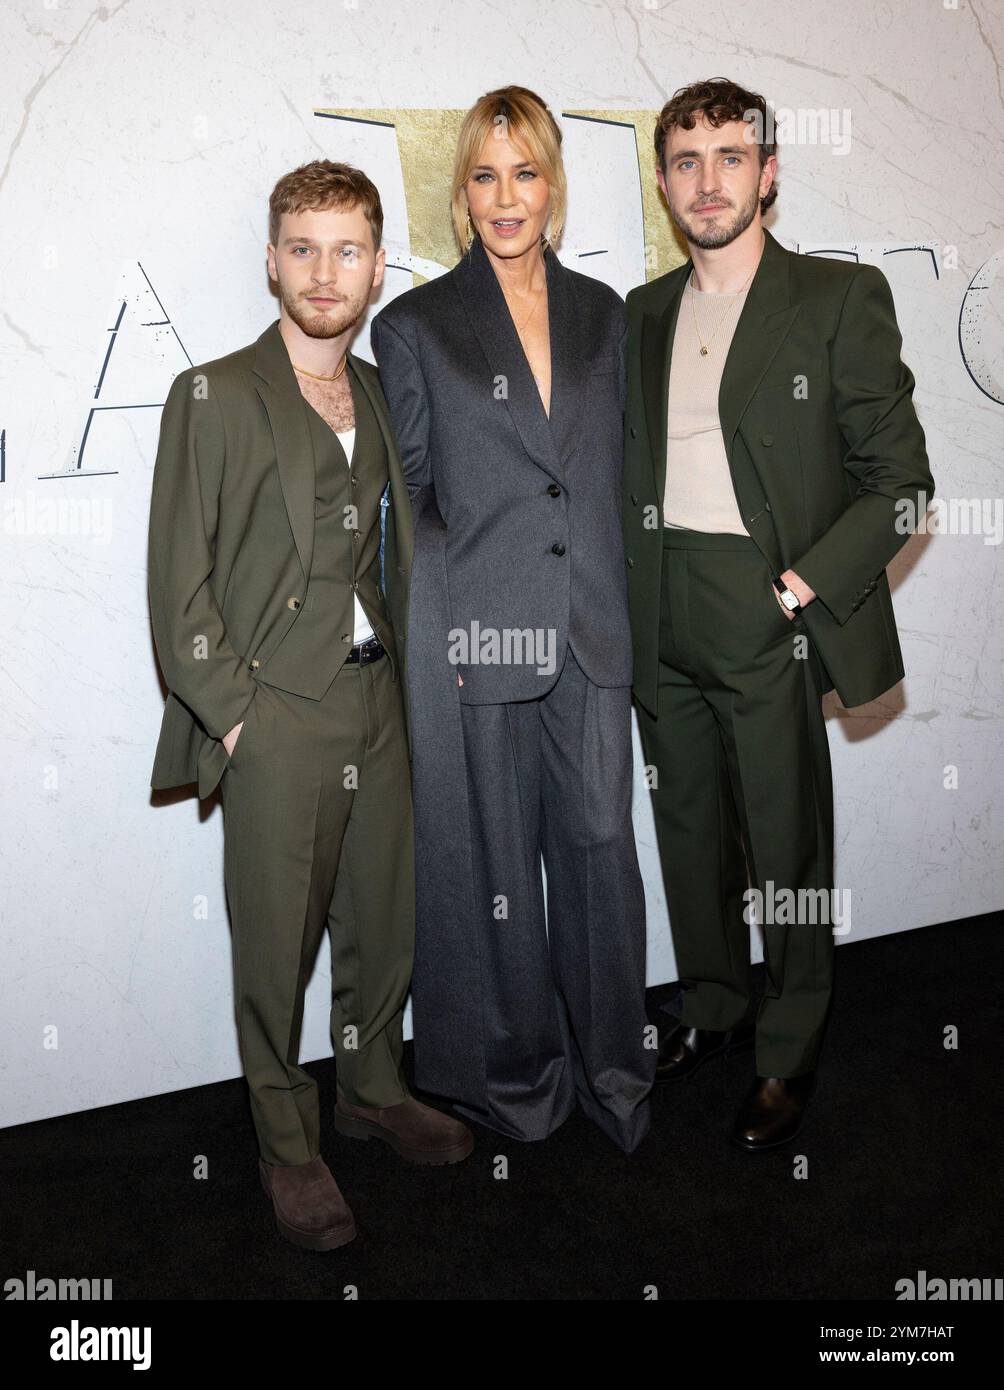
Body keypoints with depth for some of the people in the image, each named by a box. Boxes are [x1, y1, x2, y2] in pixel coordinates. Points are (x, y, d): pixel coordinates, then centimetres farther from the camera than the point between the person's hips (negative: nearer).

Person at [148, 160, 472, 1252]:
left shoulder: (383, 396, 12)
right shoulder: (214, 396, -5)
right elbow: (178, 585, -8)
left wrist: (417, 665, 8)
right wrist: (231, 712, -12)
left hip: (376, 703, 6)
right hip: (274, 719, -5)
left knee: (385, 919, 16)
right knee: (277, 945, 5)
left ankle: (372, 1091, 39)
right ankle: (287, 1144, 26)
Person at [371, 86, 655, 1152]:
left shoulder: (601, 313, 12)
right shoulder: (415, 324, 2)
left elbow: (618, 474, 14)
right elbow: (406, 493, 2)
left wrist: (625, 610, 7)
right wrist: (439, 624, -8)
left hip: (590, 632, 3)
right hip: (476, 634, -2)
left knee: (602, 847, 6)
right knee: (493, 861, 8)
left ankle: (612, 1071, 26)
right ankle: (516, 1074, 28)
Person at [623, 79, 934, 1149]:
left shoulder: (841, 298, -2)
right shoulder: (643, 314, 14)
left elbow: (900, 478, -5)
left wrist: (808, 585, -15)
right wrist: (627, 599, 6)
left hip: (771, 620, -5)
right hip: (663, 626, 5)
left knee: (787, 847, 3)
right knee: (689, 830, 15)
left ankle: (786, 1059, 22)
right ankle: (710, 1011, 35)